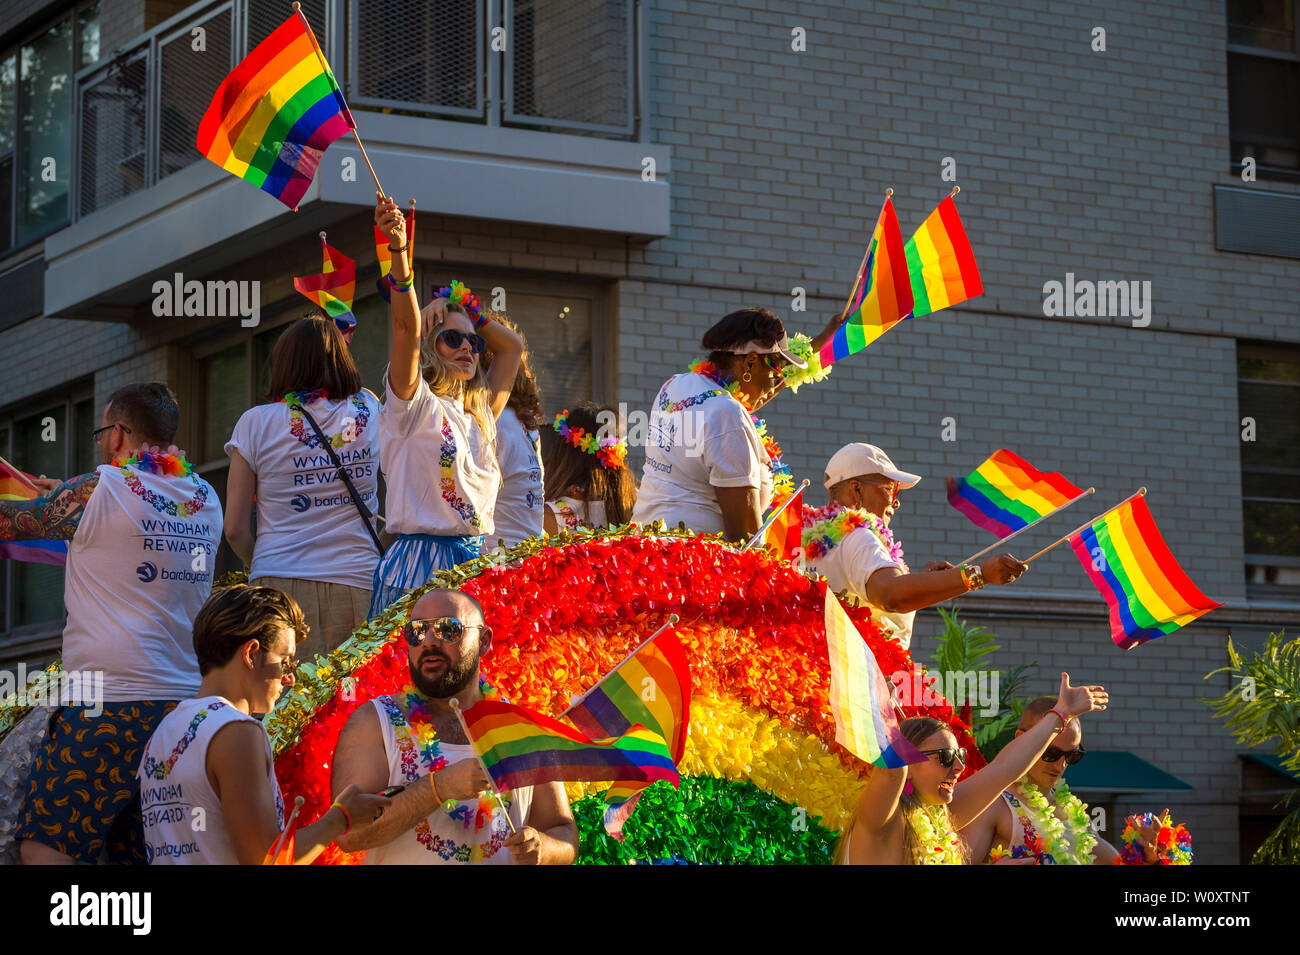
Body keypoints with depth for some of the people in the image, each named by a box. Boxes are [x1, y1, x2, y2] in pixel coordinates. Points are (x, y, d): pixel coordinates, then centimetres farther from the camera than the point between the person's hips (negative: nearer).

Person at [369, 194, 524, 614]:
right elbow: (407, 327, -14)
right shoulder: (415, 404, 1)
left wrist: (462, 308, 18)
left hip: (476, 561, 6)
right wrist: (398, 251, -26)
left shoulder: (480, 413, 19)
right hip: (420, 559, -6)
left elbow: (513, 347, 31)